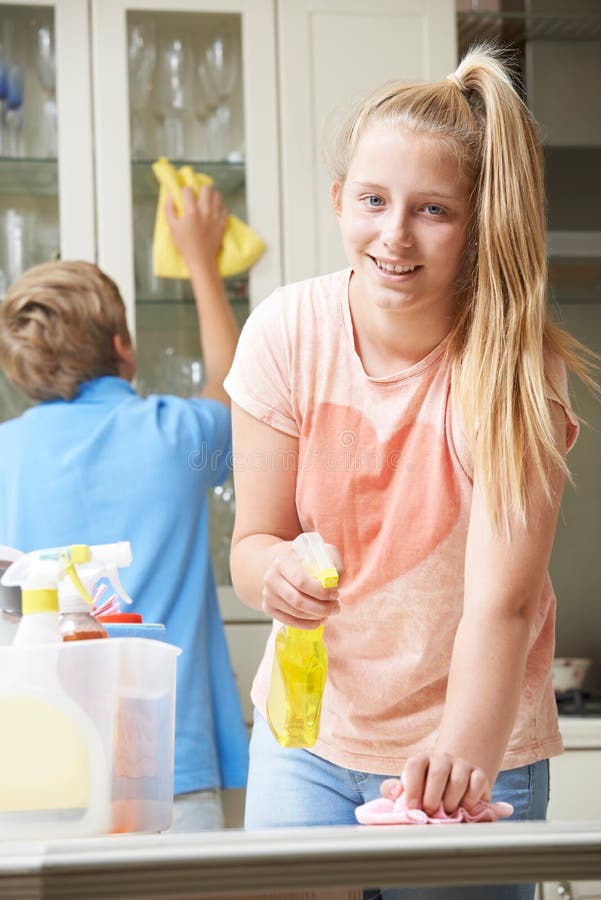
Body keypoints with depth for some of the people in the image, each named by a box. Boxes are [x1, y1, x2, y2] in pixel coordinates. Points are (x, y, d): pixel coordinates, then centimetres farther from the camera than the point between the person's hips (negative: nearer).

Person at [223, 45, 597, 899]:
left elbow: (501, 603, -27)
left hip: (469, 743, -2)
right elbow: (253, 538, -4)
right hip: (307, 734, 2)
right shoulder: (287, 332, -11)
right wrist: (275, 570, -28)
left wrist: (467, 747, -45)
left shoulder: (512, 369, -18)